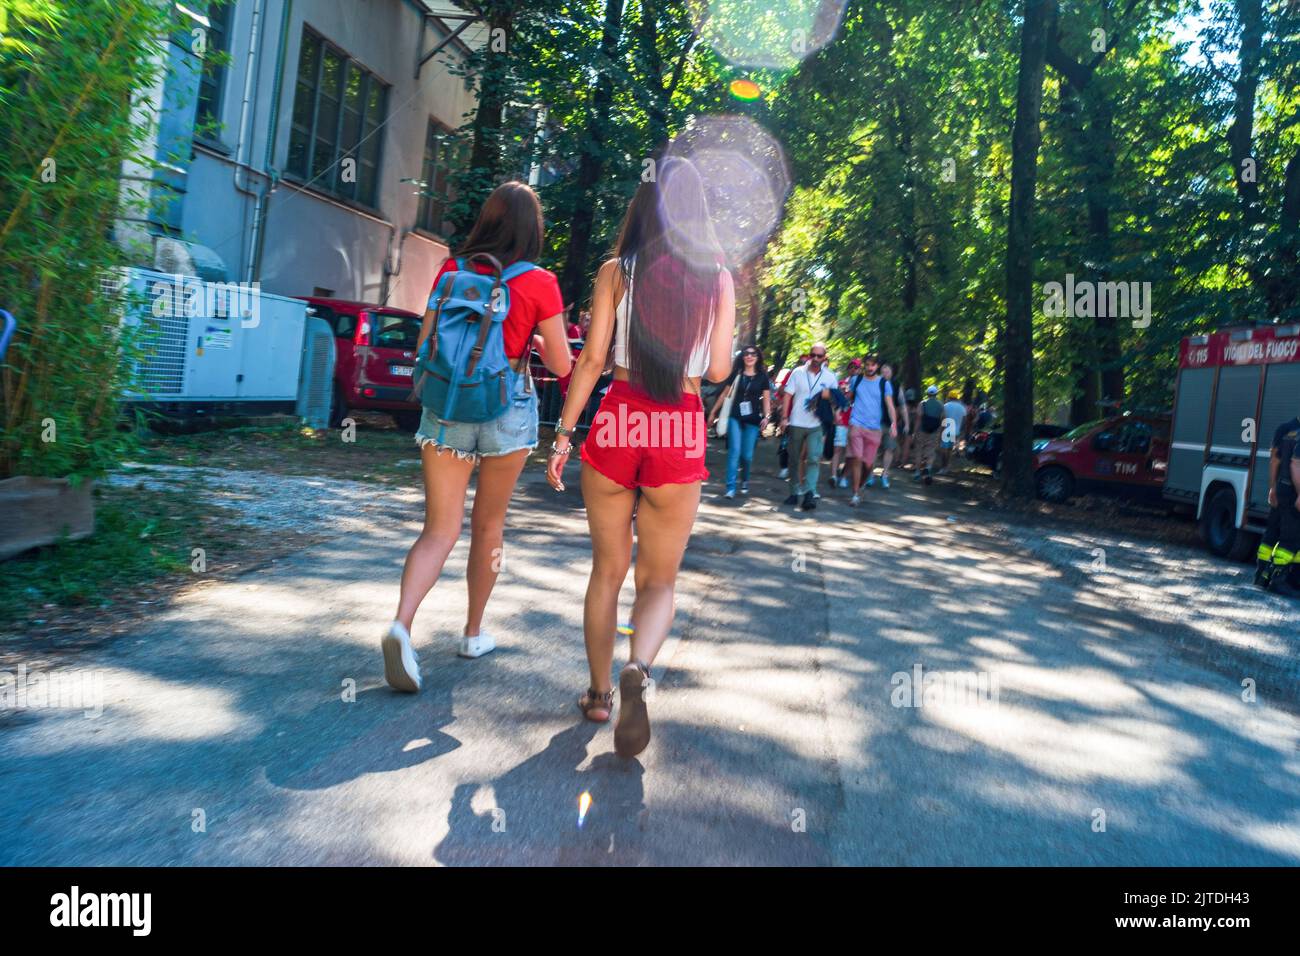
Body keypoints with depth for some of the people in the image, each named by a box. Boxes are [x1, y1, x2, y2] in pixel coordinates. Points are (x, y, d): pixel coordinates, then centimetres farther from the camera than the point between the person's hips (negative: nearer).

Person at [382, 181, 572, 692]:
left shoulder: (452, 270, 3)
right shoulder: (541, 283, -5)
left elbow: (423, 347, 6)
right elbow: (561, 364, -3)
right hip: (508, 408, -2)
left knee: (439, 529, 3)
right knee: (488, 526, 15)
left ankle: (401, 625, -19)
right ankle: (474, 632, 29)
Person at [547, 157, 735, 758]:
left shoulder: (616, 271, 1)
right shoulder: (718, 278, 2)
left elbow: (592, 359, -4)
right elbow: (718, 370, 2)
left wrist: (564, 433, 1)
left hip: (617, 422, 0)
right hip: (680, 433, 0)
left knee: (607, 569, 16)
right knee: (659, 579, 12)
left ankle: (598, 694, 25)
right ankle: (638, 669, -16)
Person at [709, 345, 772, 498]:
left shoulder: (763, 377, 3)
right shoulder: (736, 374, 5)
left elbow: (766, 399, 3)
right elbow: (725, 394, 10)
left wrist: (766, 417, -11)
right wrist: (713, 412, 11)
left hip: (753, 420, 0)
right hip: (735, 417, 0)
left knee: (747, 454, 5)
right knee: (734, 451, -10)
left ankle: (745, 480, 33)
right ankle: (731, 487, -10)